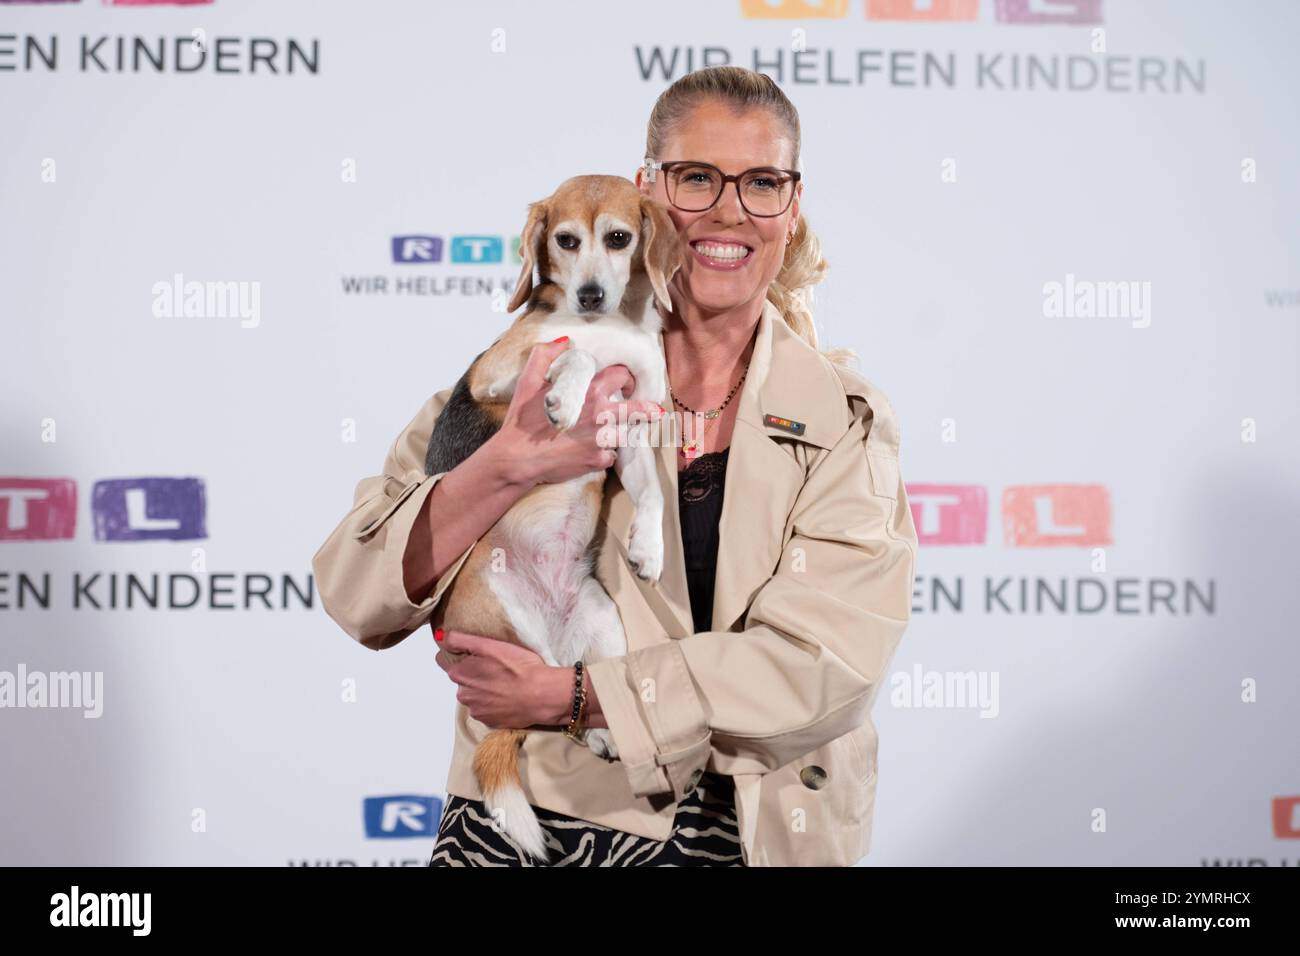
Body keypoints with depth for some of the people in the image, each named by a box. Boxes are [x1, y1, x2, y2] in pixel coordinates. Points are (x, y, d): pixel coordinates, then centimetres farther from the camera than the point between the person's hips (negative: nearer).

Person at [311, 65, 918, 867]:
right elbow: (356, 597, -7)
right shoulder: (548, 375, 0)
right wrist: (508, 465, -22)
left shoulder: (847, 422, 1)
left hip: (755, 833, 1)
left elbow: (828, 660, -12)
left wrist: (569, 696, -15)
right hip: (525, 825, 0)